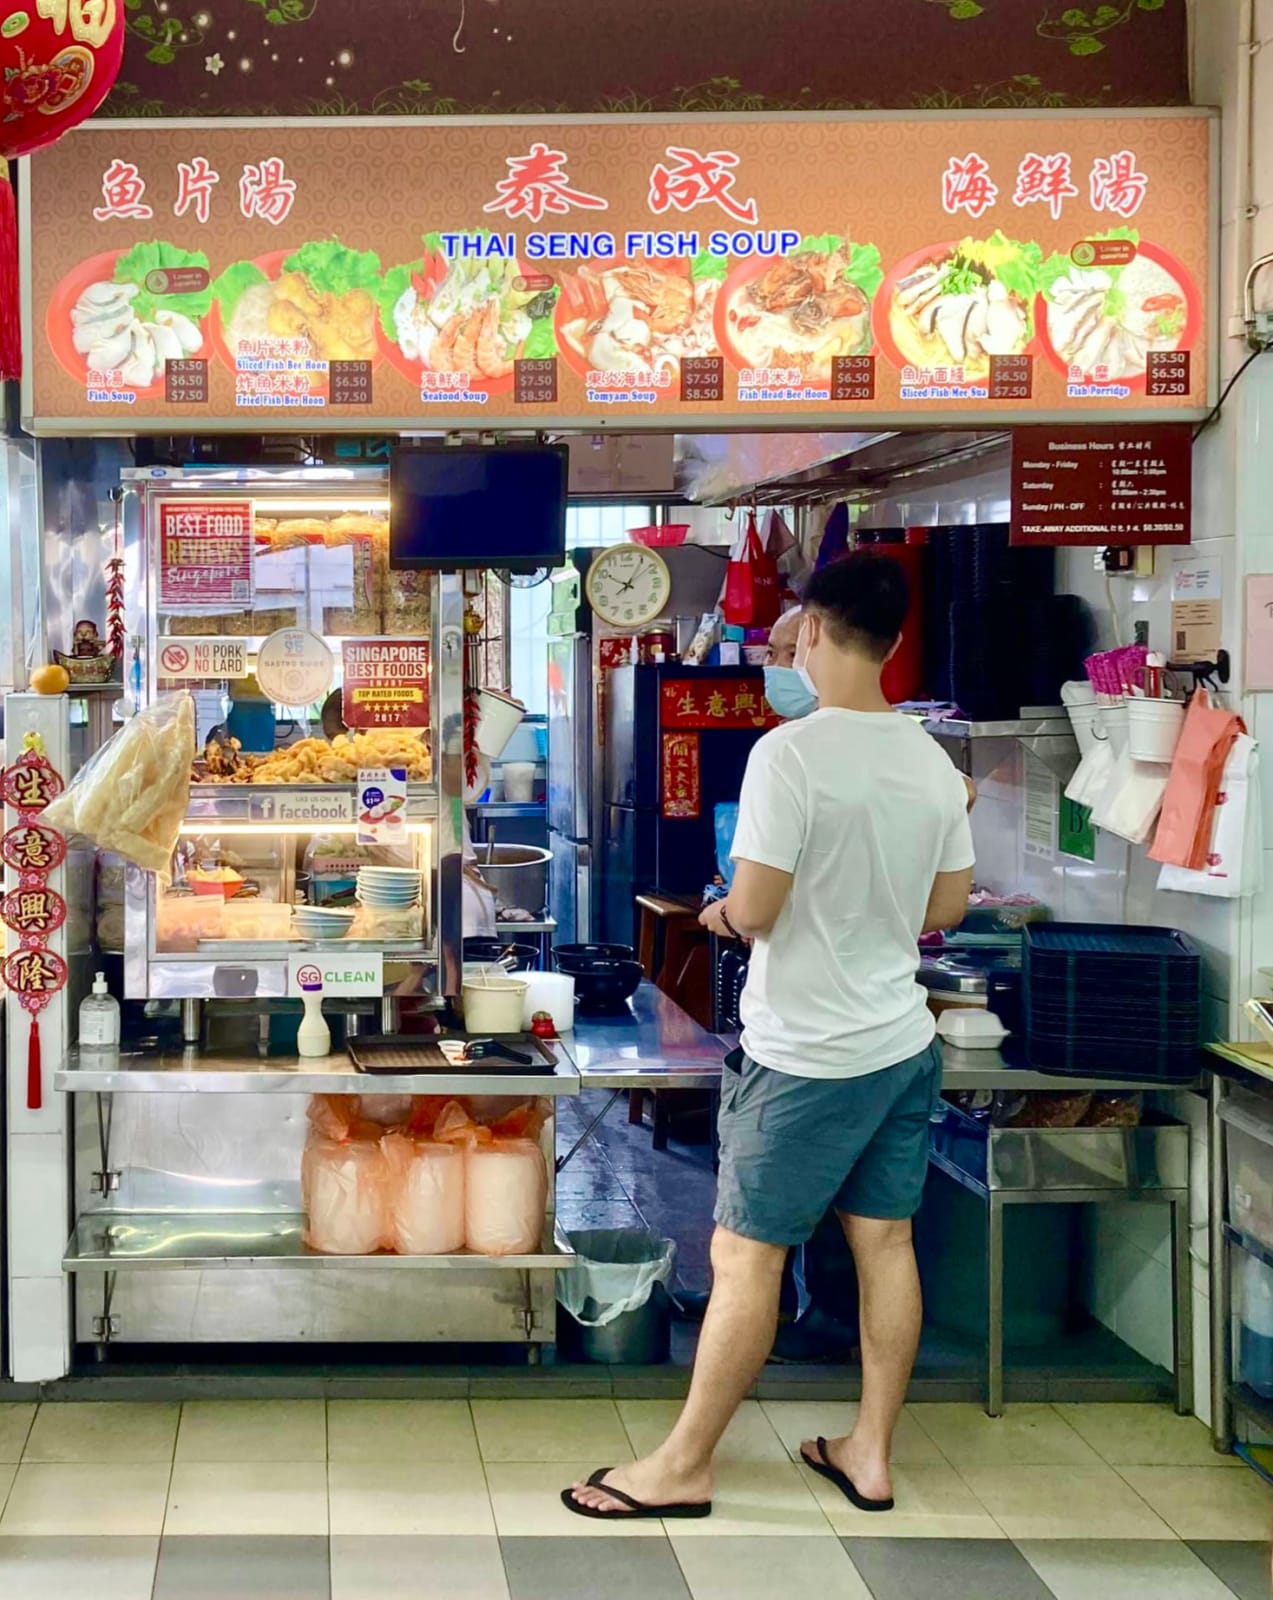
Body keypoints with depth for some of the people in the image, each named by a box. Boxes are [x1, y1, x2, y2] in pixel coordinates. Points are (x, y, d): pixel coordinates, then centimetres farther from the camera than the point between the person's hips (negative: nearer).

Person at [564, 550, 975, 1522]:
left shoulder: (790, 753, -20)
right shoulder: (934, 762, 1)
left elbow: (755, 909, -20)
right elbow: (950, 907, 10)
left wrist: (727, 909, 2)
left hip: (807, 1059, -7)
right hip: (906, 1046, 7)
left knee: (746, 1257, 2)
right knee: (886, 1243, 12)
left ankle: (685, 1467, 11)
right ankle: (871, 1454, 22)